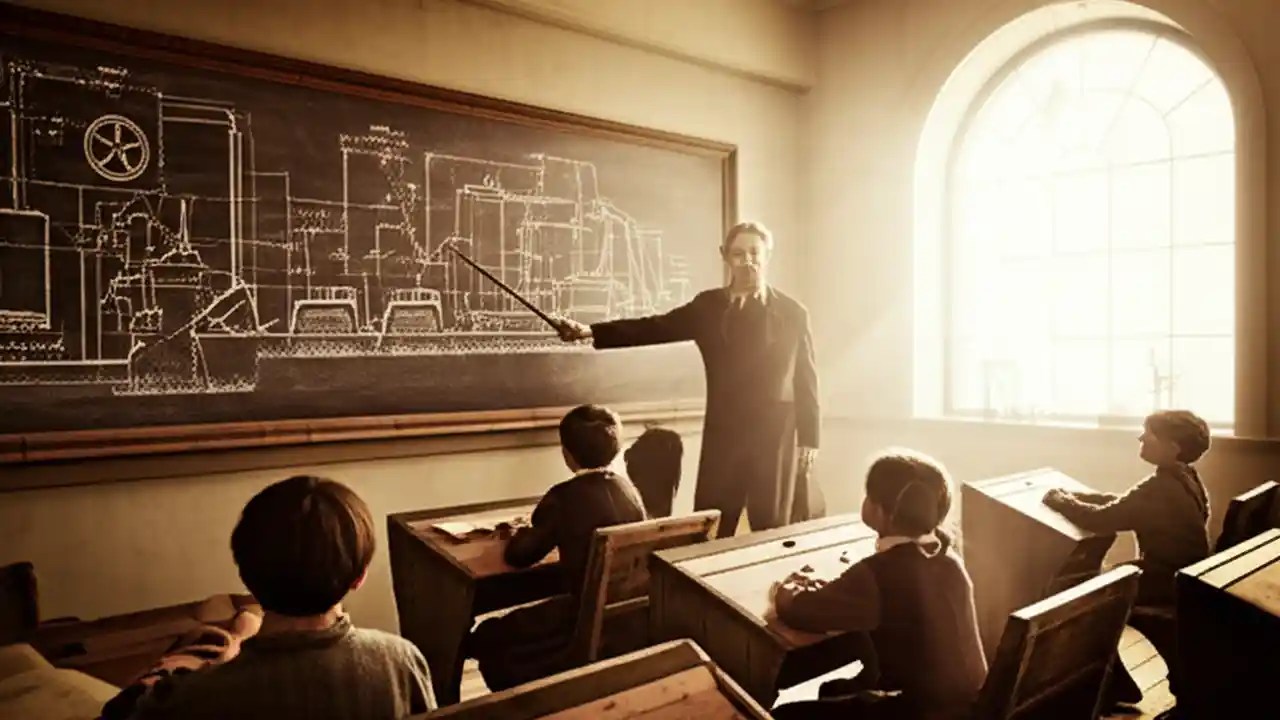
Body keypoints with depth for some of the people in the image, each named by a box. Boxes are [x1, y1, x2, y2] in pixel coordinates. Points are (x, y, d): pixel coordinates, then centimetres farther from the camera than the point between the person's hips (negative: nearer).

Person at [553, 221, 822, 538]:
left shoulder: (792, 312, 2)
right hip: (723, 432, 1)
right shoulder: (708, 305, 6)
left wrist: (808, 439, -1)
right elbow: (655, 327, -1)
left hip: (776, 434, -1)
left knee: (772, 531, 7)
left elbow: (806, 378, 3)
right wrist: (590, 331, -11)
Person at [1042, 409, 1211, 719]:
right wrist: (1073, 495, 1)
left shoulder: (1161, 489, -29)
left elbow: (1101, 519, -28)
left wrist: (1059, 501, -12)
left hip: (1169, 593, -9)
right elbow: (1123, 503, 9)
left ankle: (1117, 688, 19)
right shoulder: (1184, 477, 2)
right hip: (1182, 583, 9)